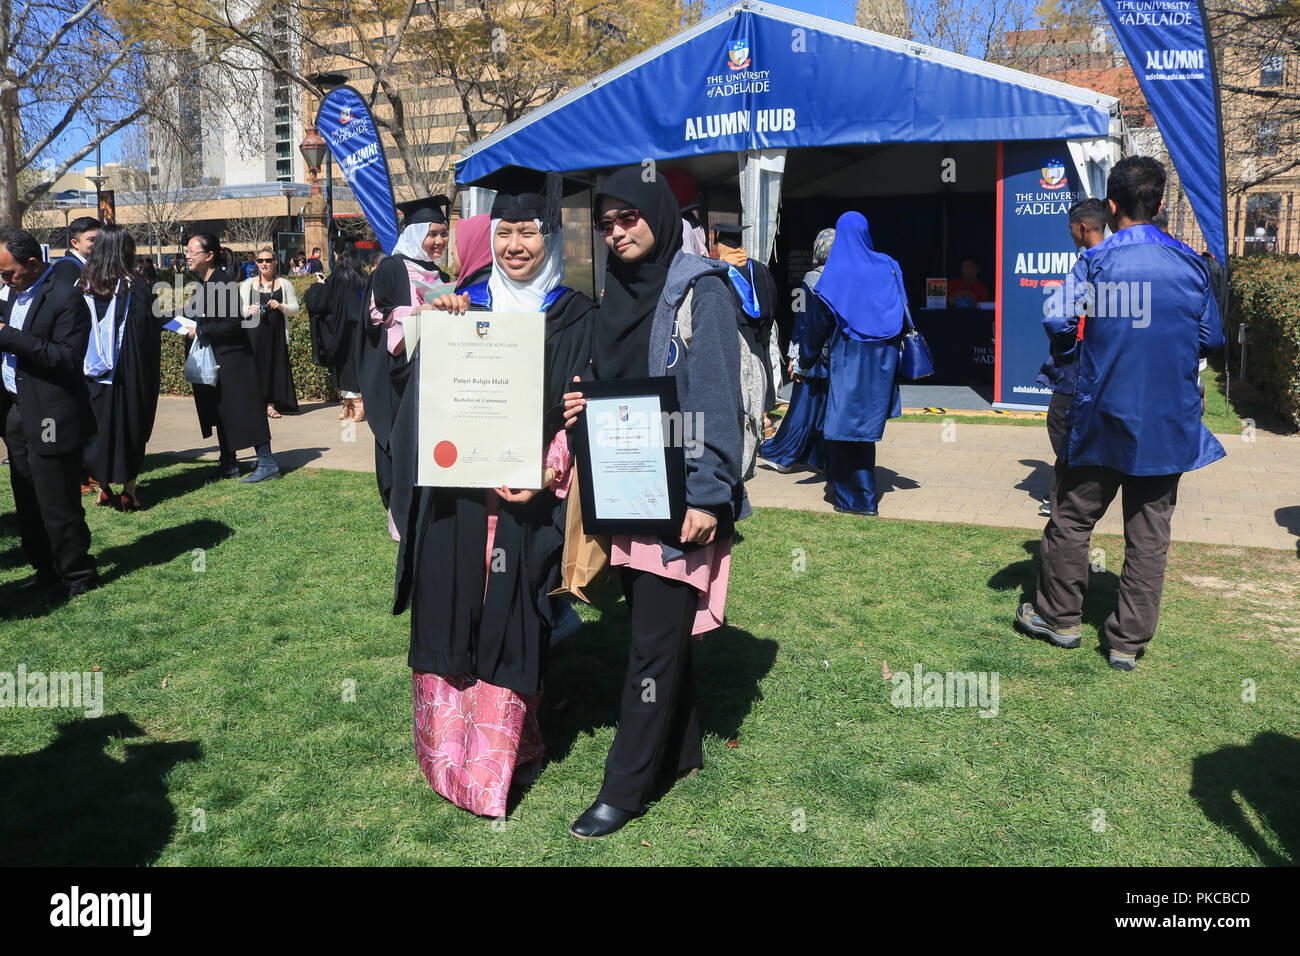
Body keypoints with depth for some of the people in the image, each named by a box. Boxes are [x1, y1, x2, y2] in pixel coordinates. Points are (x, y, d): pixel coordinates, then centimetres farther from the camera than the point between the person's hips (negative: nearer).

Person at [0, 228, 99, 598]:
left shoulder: (65, 298, -15)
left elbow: (68, 358, -23)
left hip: (51, 419, -9)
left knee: (58, 505, -1)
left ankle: (78, 575, 14)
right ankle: (47, 570, 29)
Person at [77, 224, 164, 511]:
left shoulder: (82, 285, 0)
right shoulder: (135, 286, -12)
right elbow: (153, 326, -8)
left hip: (92, 374, 3)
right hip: (130, 375, -3)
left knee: (99, 425, 13)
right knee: (129, 425, 7)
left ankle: (103, 487, 18)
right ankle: (128, 490, 9)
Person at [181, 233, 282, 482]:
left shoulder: (223, 282, -17)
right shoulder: (203, 284, 10)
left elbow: (232, 324, -22)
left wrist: (199, 332, -15)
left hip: (232, 358, -9)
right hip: (213, 358, 9)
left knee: (244, 409, -6)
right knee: (221, 410, 14)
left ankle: (267, 462, -1)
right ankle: (228, 463, 22)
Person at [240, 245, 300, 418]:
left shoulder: (284, 285, 10)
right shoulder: (247, 285, 11)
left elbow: (295, 308, 8)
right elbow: (239, 309, 9)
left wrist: (281, 307, -12)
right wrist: (249, 310, -13)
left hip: (276, 333, 0)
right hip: (254, 332, 0)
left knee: (275, 364, -1)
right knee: (255, 364, -5)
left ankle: (270, 405, 5)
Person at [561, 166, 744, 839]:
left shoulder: (699, 291, -9)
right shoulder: (616, 292, 14)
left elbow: (716, 402, -15)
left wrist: (707, 495, -20)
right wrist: (581, 408, 0)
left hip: (680, 500, -7)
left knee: (654, 643, -1)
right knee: (660, 631, 15)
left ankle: (625, 788, 10)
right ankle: (681, 752, 32)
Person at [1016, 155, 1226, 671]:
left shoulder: (1095, 263, -8)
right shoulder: (1190, 264, 0)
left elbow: (1059, 327, -13)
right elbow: (1211, 342, 5)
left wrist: (1074, 349, 9)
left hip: (1103, 418, -2)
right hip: (1169, 425, 3)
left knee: (1072, 518, 13)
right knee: (1149, 533, 9)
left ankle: (1058, 616, 25)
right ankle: (1129, 640, 14)